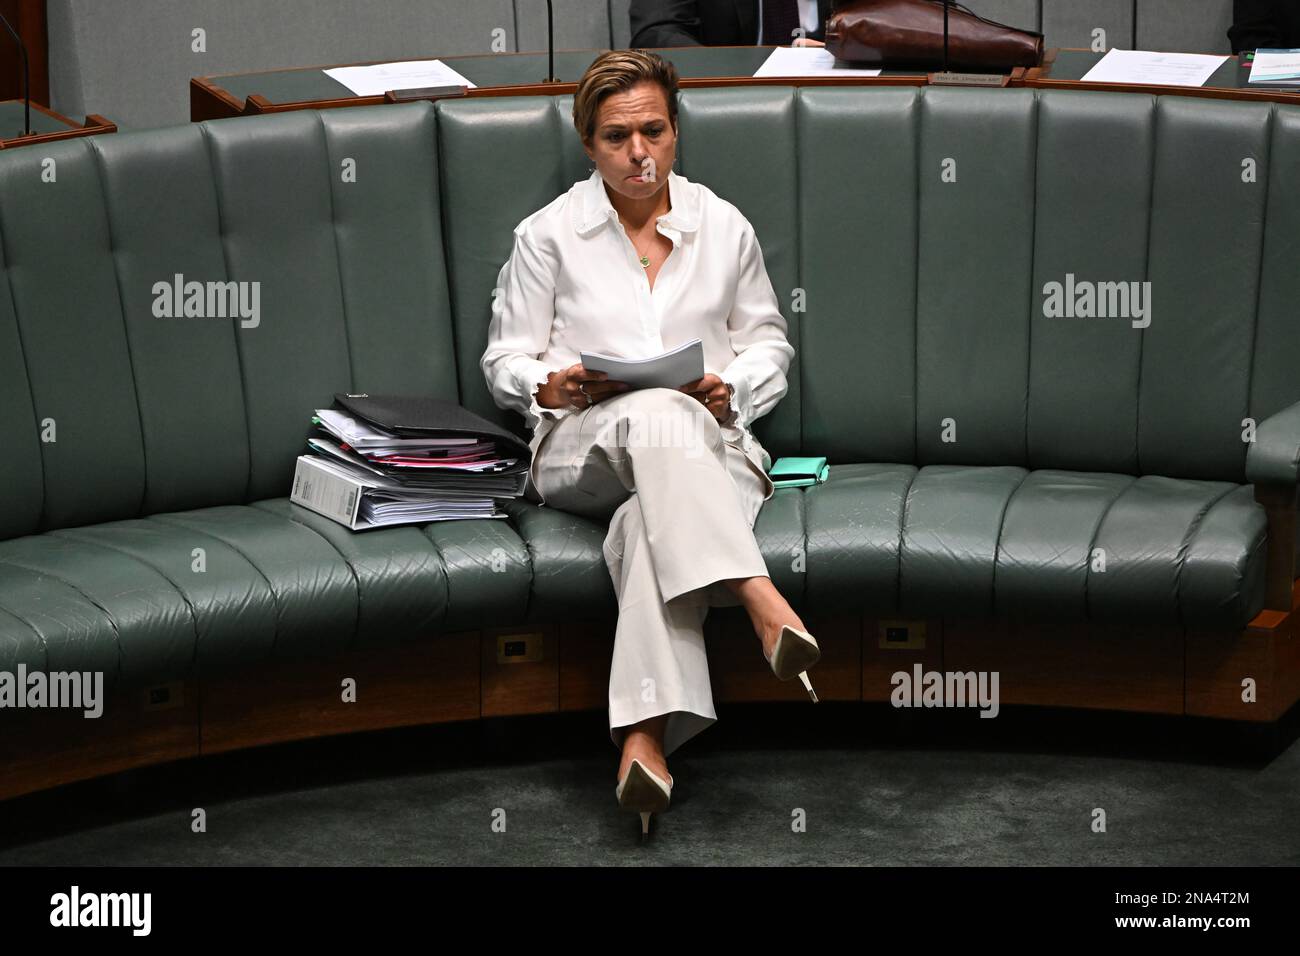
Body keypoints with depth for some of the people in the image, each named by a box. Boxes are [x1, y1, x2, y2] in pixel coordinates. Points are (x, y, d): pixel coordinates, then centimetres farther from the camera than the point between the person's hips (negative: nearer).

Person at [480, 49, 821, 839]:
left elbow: (769, 344, 22)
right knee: (658, 415, -41)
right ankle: (758, 597, -54)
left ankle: (646, 735, -52)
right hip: (582, 447, -1)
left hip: (705, 444, 1)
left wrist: (733, 388, -2)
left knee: (652, 516, -39)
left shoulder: (725, 227, 15)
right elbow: (506, 360, 13)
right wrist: (556, 385, -11)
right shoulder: (548, 234, 10)